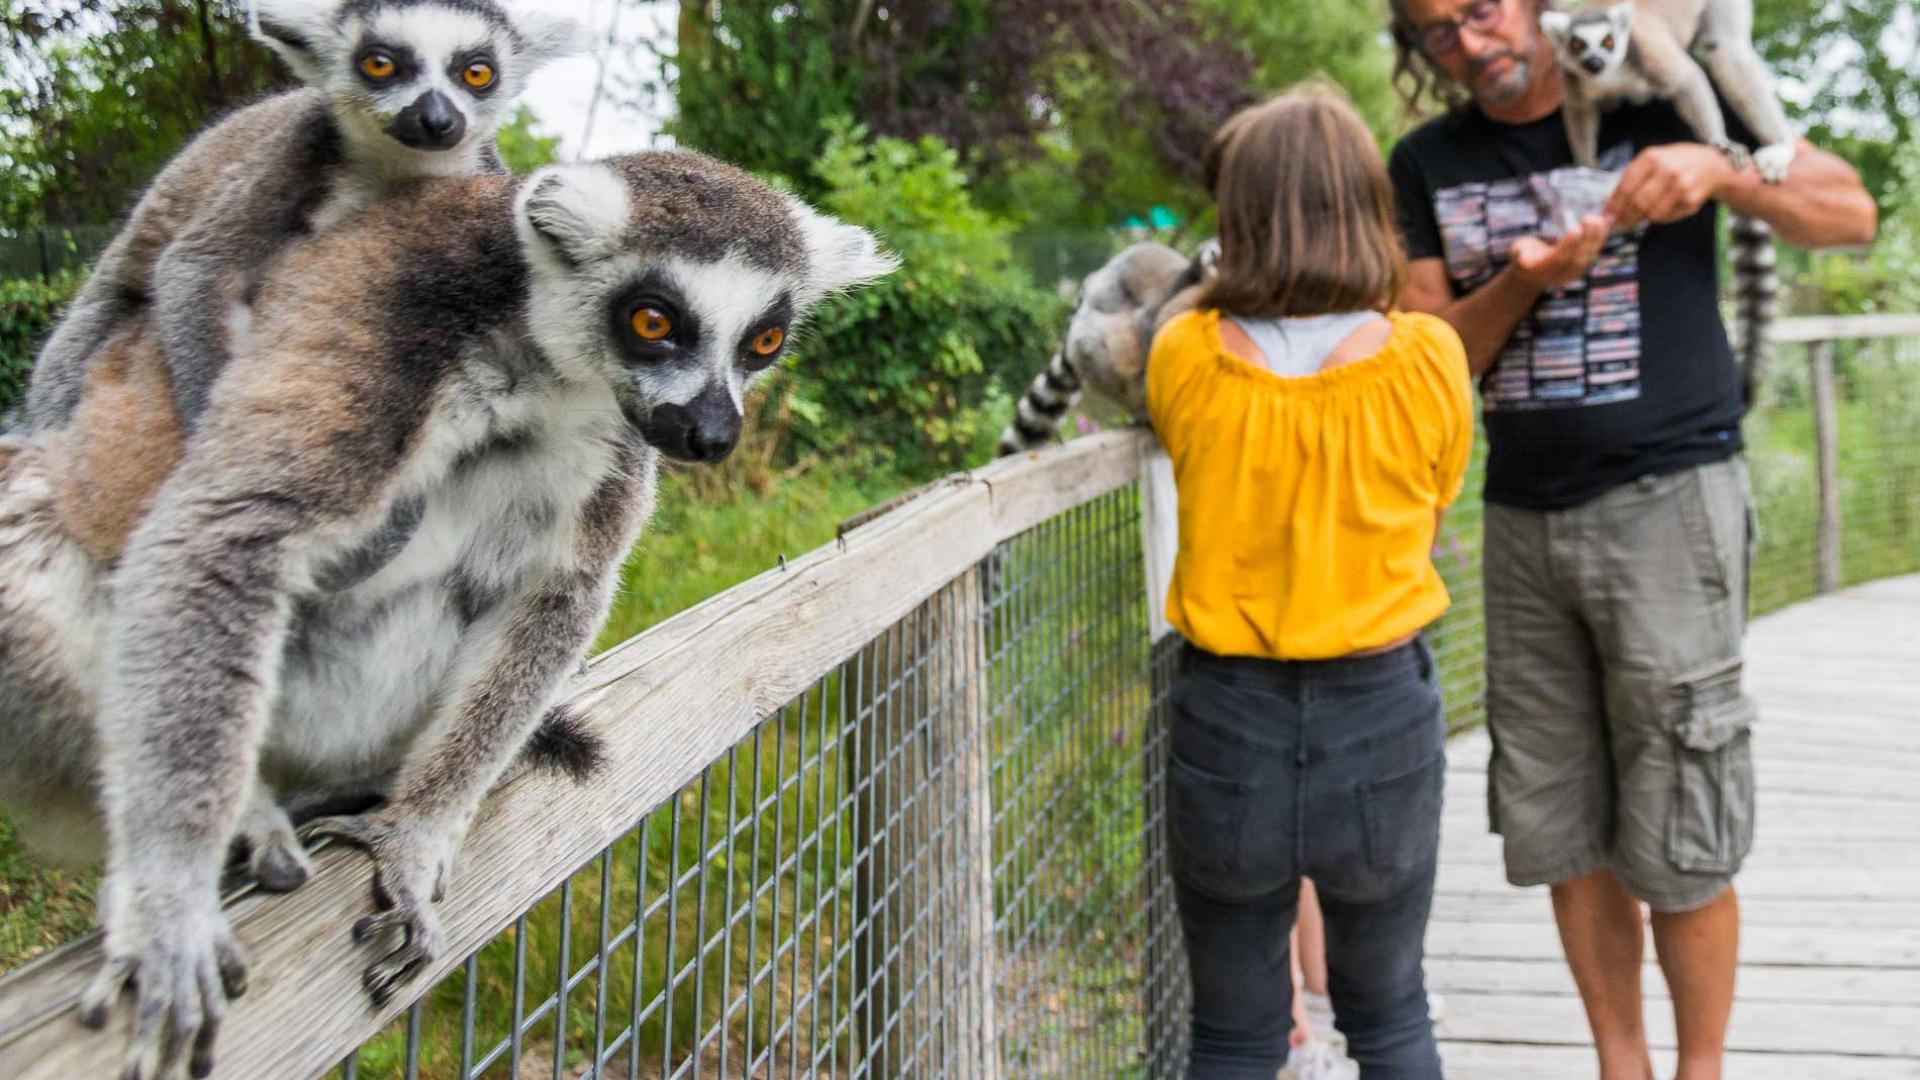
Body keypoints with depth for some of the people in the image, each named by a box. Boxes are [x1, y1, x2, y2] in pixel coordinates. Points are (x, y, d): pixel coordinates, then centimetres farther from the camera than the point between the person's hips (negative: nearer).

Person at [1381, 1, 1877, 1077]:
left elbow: (1850, 212, 0)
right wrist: (1521, 285, -14)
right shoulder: (1428, 163, 8)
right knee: (1559, 833, 7)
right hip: (1523, 515, 4)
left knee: (1677, 844, -1)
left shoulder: (1657, 100, -1)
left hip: (1667, 497, -4)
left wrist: (1720, 169, -18)